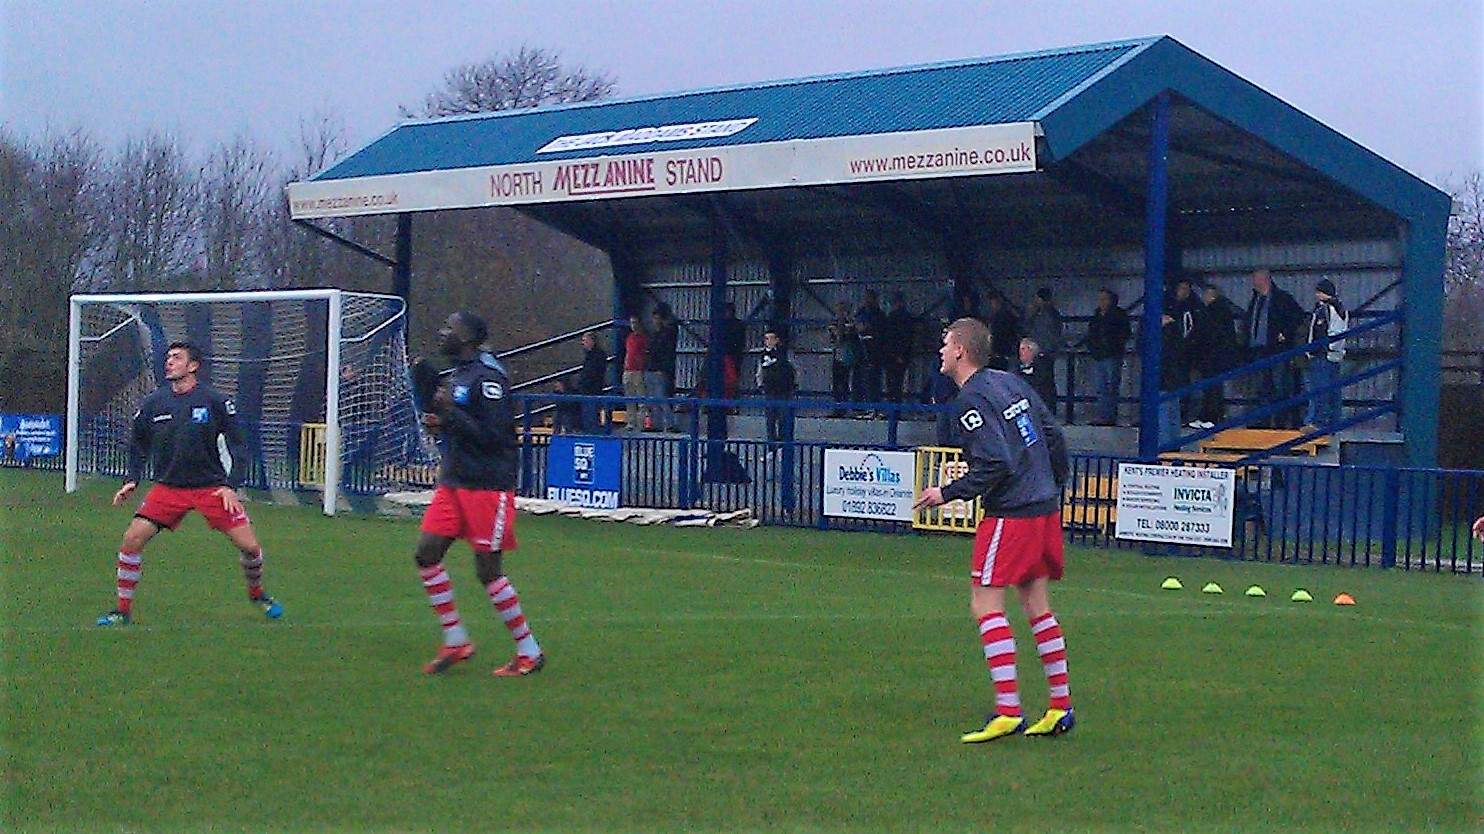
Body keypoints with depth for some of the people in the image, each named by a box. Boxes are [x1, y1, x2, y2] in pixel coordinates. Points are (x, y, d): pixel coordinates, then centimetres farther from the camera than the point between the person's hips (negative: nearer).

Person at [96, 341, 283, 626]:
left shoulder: (215, 401, -7)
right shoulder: (153, 403, 1)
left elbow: (236, 445, -3)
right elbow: (139, 444, 15)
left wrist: (231, 486, -11)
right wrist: (132, 480, 3)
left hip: (212, 487, -2)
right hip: (168, 487, 2)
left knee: (250, 546, -7)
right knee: (132, 540, -13)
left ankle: (257, 594, 25)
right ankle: (123, 610, 1)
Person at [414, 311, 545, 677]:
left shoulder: (488, 376, -16)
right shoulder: (457, 374, 14)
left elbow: (494, 434, -22)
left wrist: (450, 414, -21)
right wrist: (442, 423, 6)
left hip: (487, 486, -9)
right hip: (453, 482, 9)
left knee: (488, 571, -4)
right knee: (426, 554, 1)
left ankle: (529, 652, 9)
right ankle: (456, 642, 11)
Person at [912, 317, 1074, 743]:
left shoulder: (971, 400, -13)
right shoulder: (1010, 381, 13)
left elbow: (994, 464, -21)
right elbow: (1054, 435, 16)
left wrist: (947, 494, -11)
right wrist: (1052, 488, 25)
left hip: (1010, 514, -9)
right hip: (1045, 508, 9)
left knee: (986, 605, -6)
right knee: (1037, 607, 14)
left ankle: (1007, 711, -11)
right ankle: (1060, 708, 15)